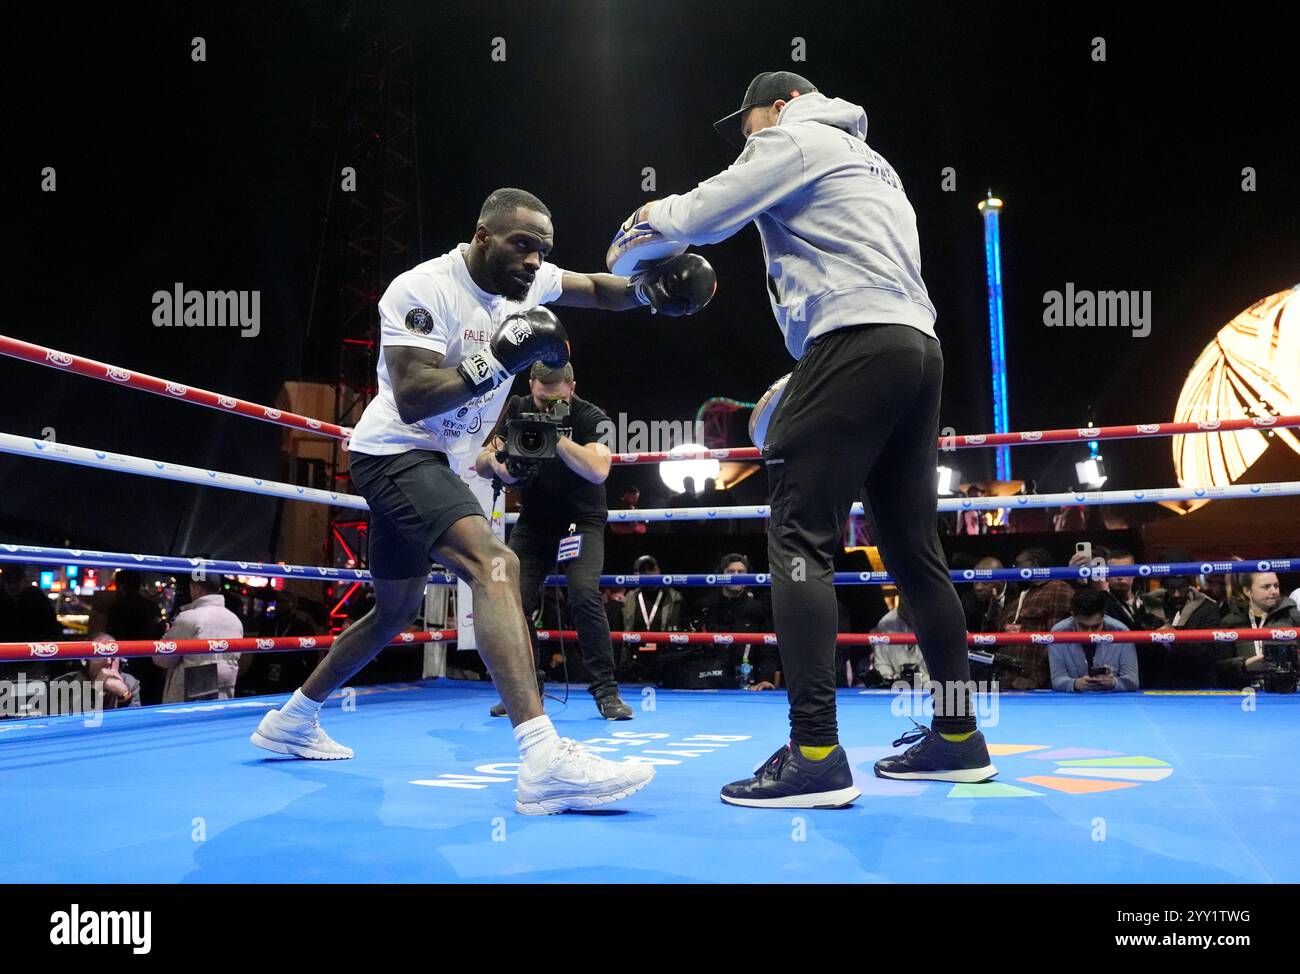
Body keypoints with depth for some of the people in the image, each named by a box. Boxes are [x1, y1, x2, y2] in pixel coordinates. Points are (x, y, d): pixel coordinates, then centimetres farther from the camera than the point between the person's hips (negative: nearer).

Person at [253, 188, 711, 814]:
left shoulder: (523, 278, 3)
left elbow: (595, 288, 15)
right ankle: (544, 763, -42)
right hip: (395, 453, -10)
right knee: (496, 566, -32)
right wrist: (497, 360, -33)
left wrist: (644, 288, -6)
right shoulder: (422, 288, -19)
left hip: (434, 466, 10)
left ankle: (291, 721, 38)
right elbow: (412, 400, -27)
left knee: (394, 612, 21)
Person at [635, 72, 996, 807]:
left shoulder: (795, 139, 7)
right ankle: (958, 736, 16)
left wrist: (656, 213, 21)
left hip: (858, 343, -9)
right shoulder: (869, 161, 33)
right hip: (916, 346, 9)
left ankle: (816, 755, -18)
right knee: (911, 544, 10)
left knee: (801, 536, -12)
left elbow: (703, 217, -2)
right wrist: (811, 373, 23)